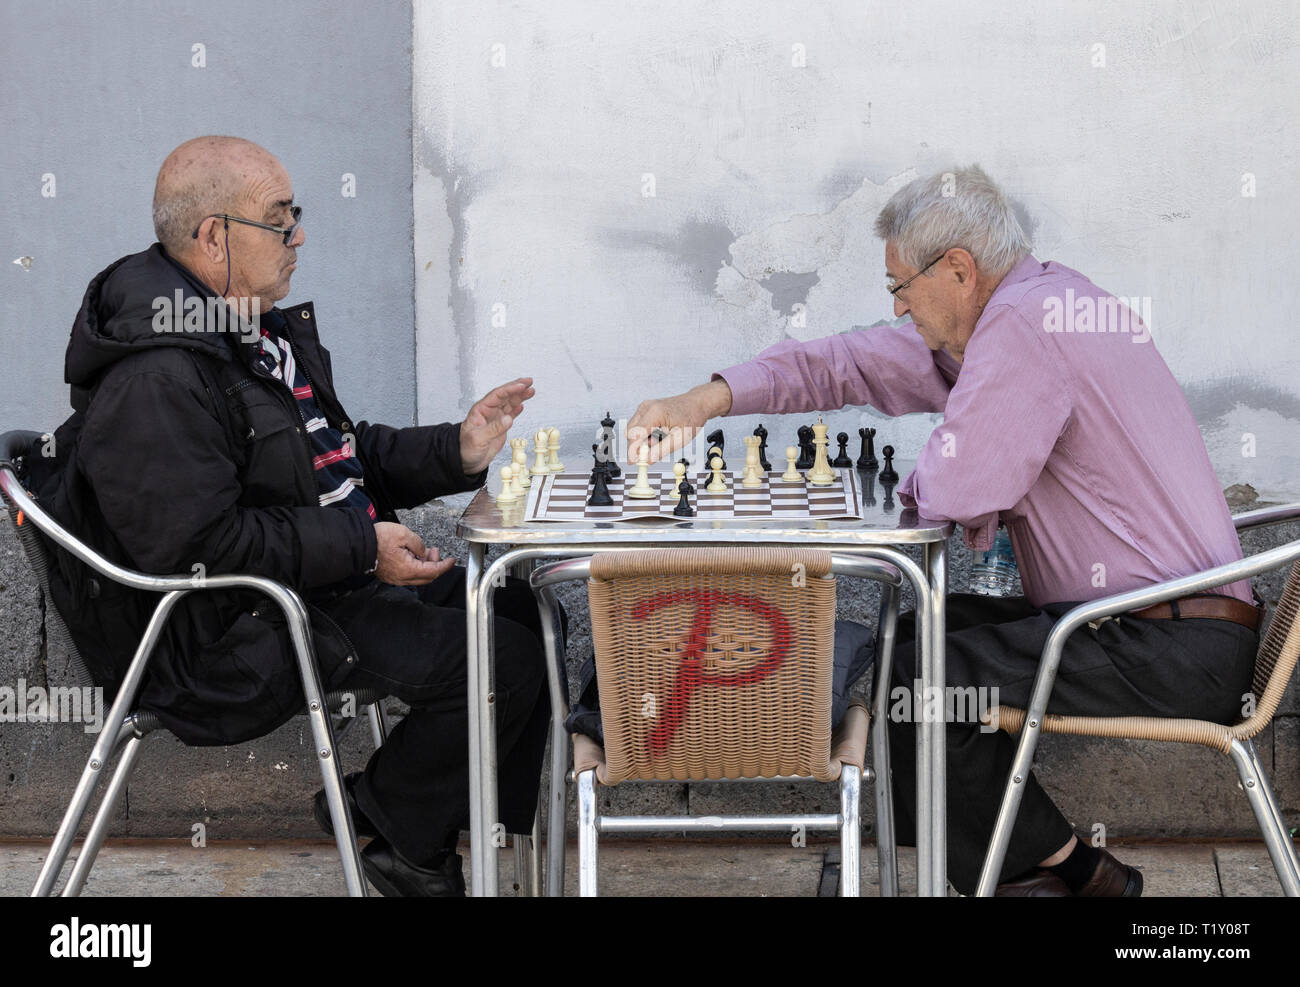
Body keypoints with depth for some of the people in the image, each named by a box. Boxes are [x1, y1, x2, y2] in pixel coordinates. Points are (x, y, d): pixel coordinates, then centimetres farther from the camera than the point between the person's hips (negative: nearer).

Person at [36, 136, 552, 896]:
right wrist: (358, 546, -24)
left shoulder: (261, 332, 12)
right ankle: (395, 826, 6)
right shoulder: (155, 385, -22)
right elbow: (198, 545, -28)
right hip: (231, 637, -11)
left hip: (332, 576, 11)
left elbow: (339, 457, 20)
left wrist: (456, 451, 5)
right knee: (505, 662, -17)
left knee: (520, 610, 10)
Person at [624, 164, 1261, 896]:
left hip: (1176, 651, -10)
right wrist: (705, 401, 12)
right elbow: (854, 363, 17)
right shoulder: (1041, 304, 14)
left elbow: (957, 490, -22)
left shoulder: (1022, 322, -18)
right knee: (912, 635, 15)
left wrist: (914, 480, 3)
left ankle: (1056, 865, 7)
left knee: (917, 678, -12)